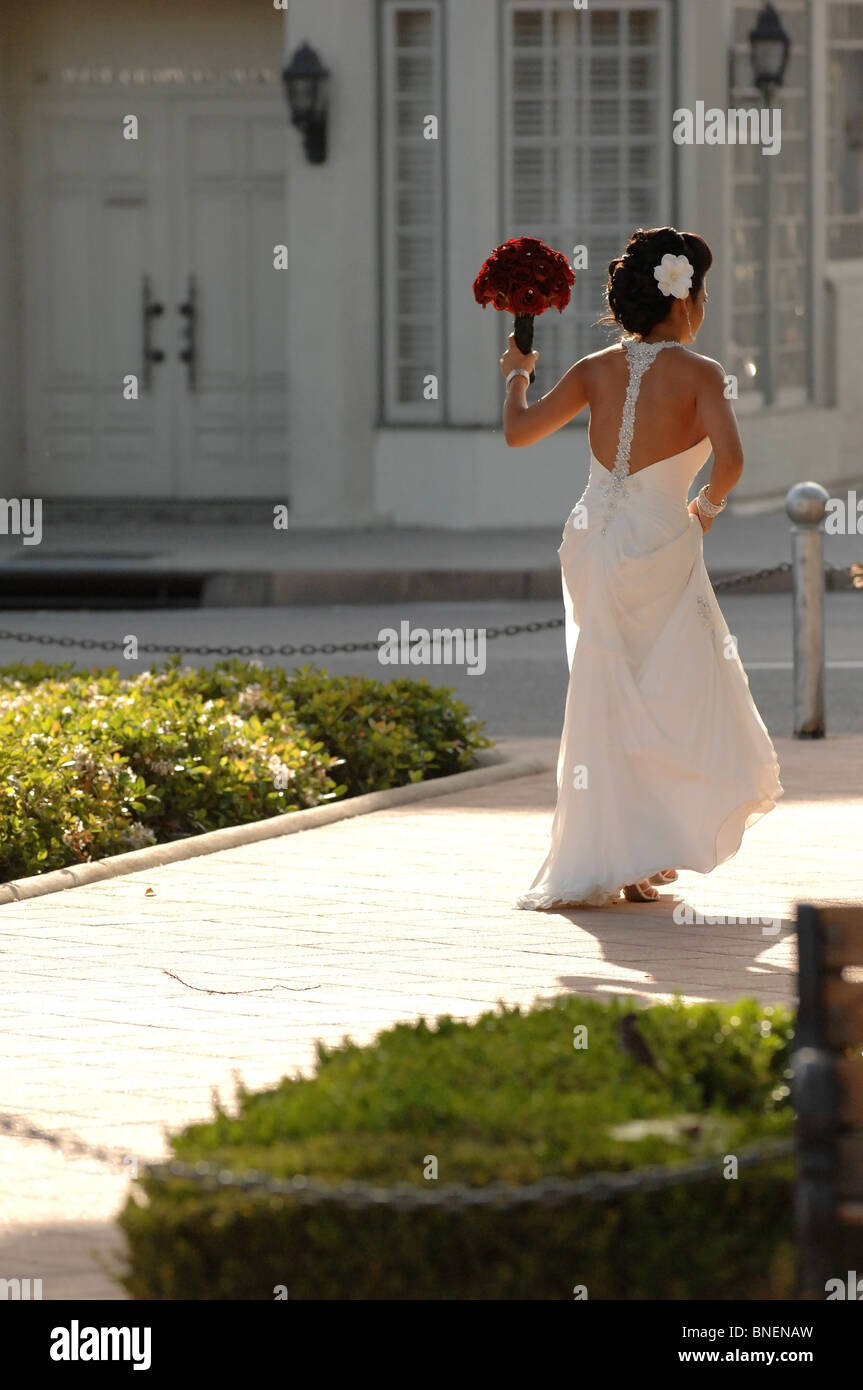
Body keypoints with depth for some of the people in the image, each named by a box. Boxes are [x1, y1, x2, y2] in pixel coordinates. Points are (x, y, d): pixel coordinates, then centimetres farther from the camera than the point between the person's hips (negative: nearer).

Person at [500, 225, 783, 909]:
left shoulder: (599, 368, 5)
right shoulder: (697, 372, -9)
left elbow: (519, 431, 7)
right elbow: (730, 459, -22)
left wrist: (517, 374, 26)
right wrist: (707, 508, -2)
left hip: (594, 541, 5)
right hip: (658, 544, -5)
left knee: (611, 699, 13)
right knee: (671, 696, 6)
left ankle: (612, 860, 17)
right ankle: (642, 854, 2)